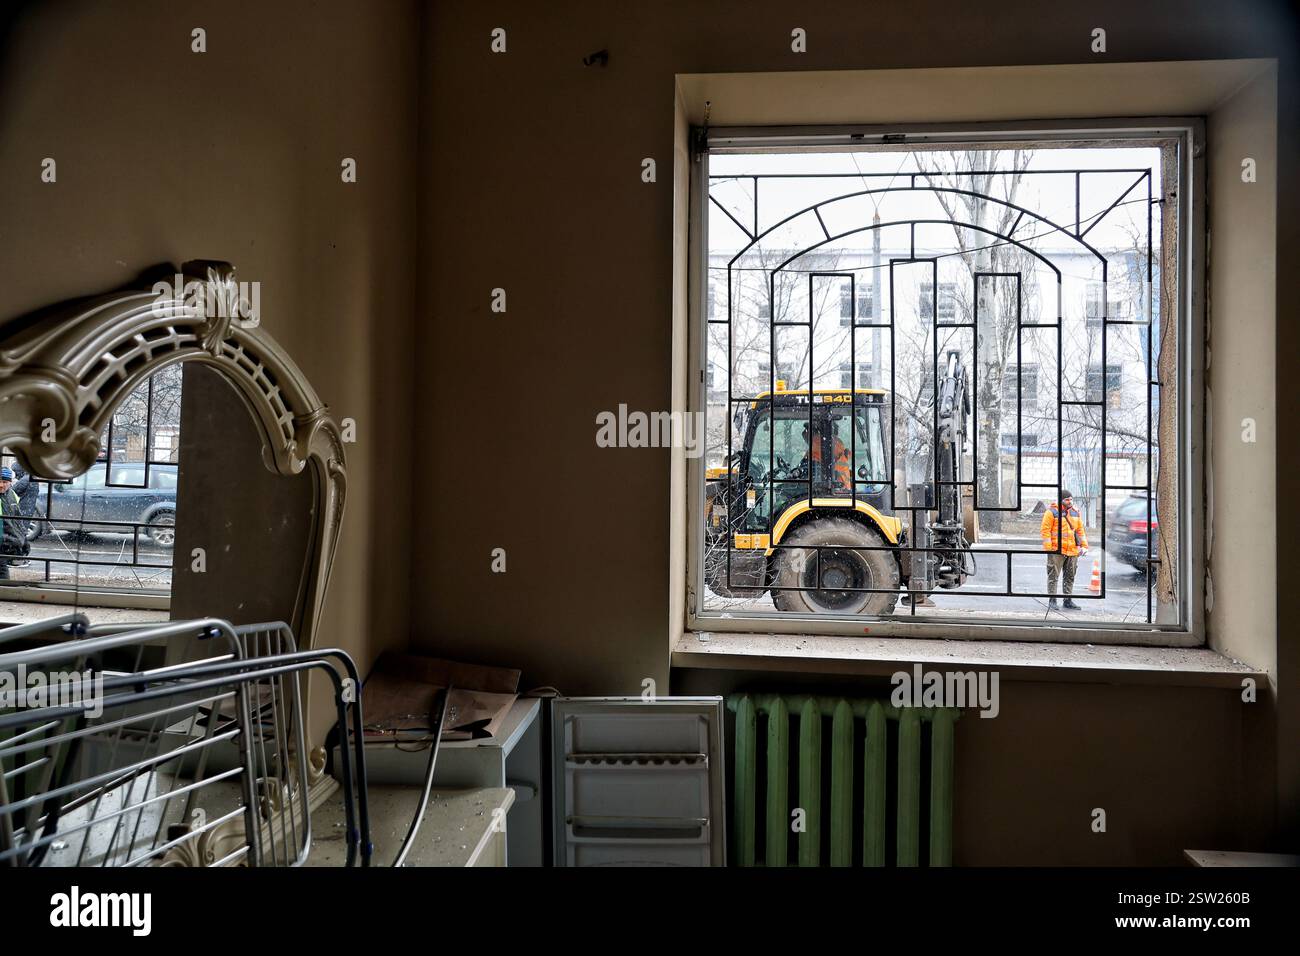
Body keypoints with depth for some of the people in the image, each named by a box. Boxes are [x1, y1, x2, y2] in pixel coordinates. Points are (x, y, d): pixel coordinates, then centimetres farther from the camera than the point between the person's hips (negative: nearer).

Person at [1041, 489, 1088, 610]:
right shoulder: (1052, 512, -5)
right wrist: (1048, 548, -14)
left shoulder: (1075, 512, 14)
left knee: (1070, 577, 11)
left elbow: (1080, 530, 19)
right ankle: (1052, 601, 2)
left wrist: (1084, 545, 10)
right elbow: (1045, 530, -8)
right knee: (1053, 576, -3)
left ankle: (1068, 600, 20)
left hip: (1073, 551, 6)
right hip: (1056, 551, -6)